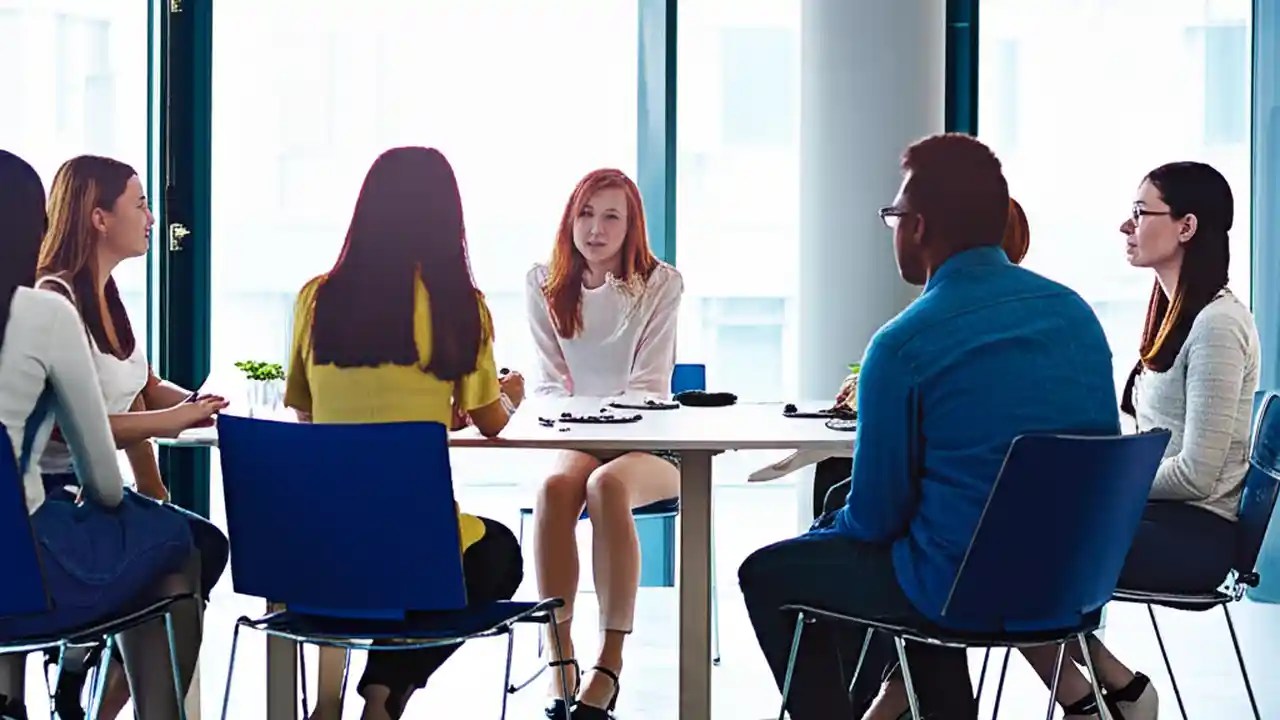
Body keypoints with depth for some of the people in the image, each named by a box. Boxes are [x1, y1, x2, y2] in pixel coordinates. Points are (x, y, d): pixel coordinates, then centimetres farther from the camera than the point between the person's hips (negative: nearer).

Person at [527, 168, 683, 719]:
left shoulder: (659, 284, 1)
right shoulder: (545, 285, 8)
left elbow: (648, 384, -4)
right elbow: (549, 383, 5)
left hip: (647, 444, -2)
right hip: (575, 441, 2)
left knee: (607, 485, -37)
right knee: (554, 486, -34)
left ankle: (609, 664, -37)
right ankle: (559, 663, -36)